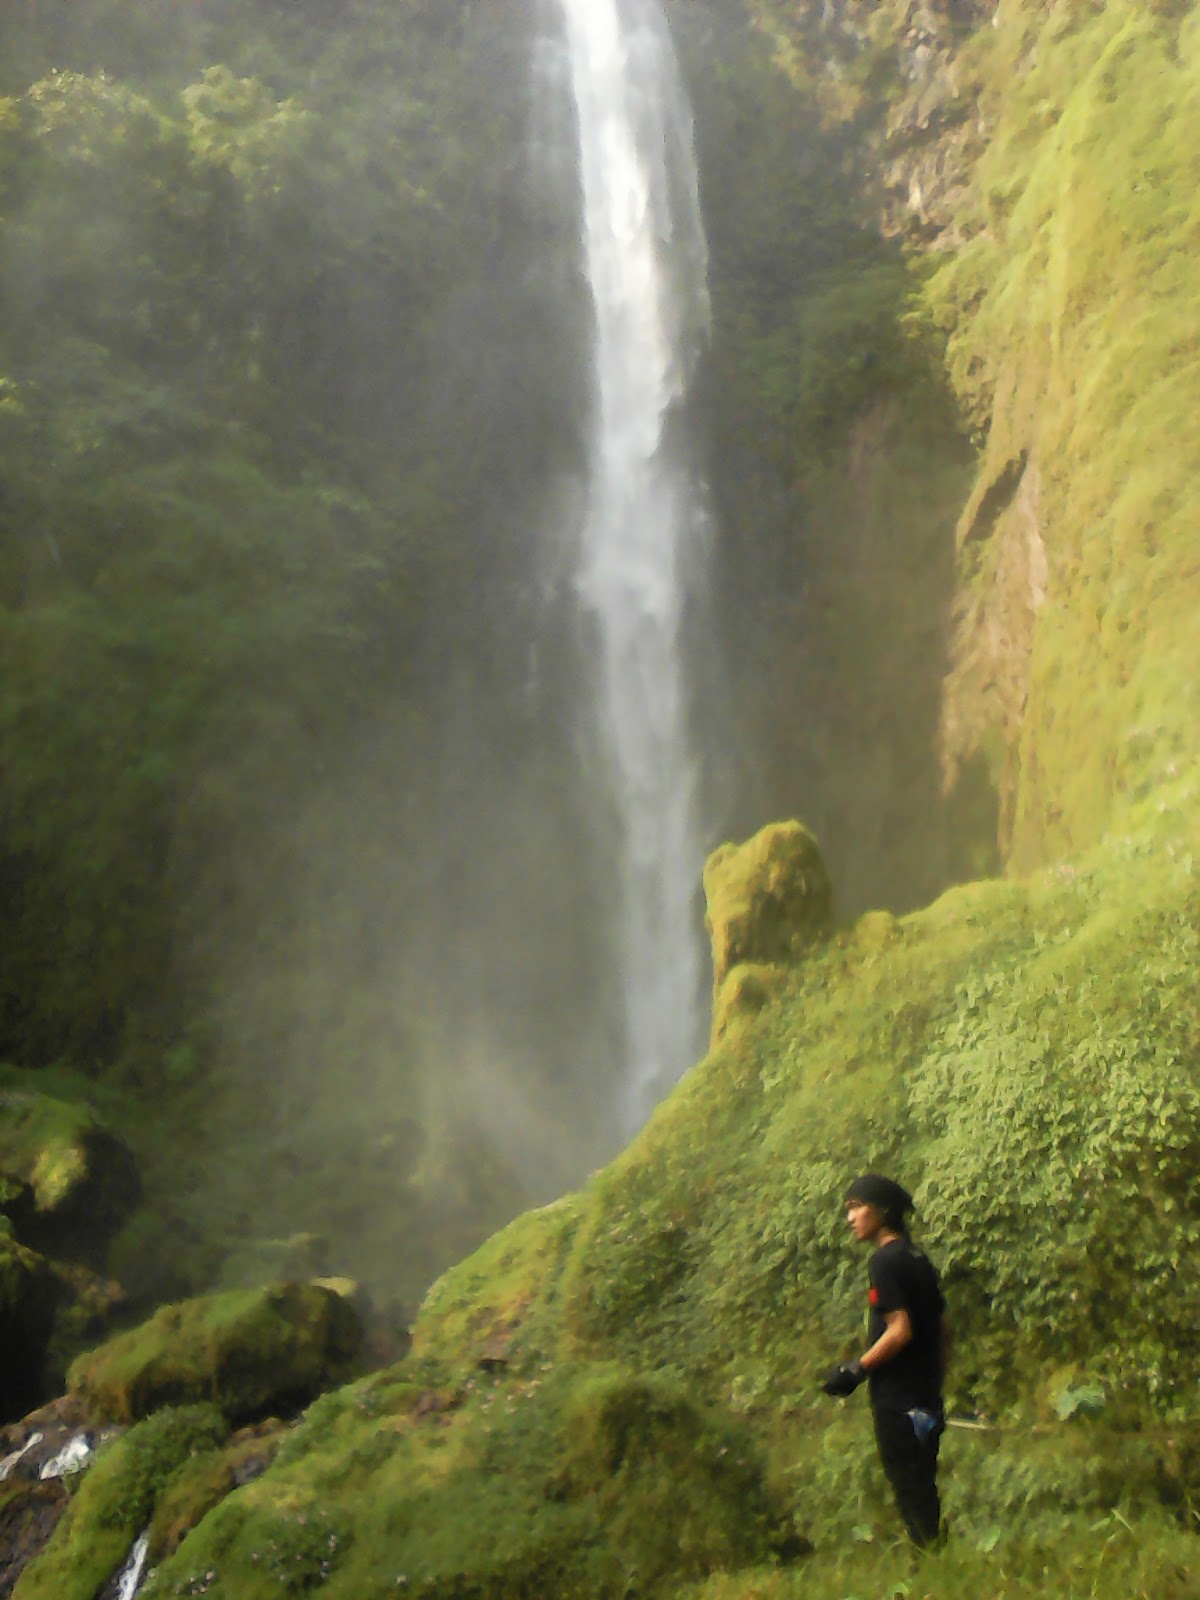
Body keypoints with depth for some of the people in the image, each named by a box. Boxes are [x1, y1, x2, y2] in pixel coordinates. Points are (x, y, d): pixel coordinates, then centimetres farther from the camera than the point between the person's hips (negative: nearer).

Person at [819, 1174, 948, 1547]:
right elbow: (943, 1331, 16)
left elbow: (900, 1331, -22)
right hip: (926, 1400, 9)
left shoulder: (885, 1260, -14)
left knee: (911, 1494, -2)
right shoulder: (918, 1259, 12)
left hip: (898, 1401, -9)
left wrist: (854, 1371, -14)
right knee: (924, 1492, 15)